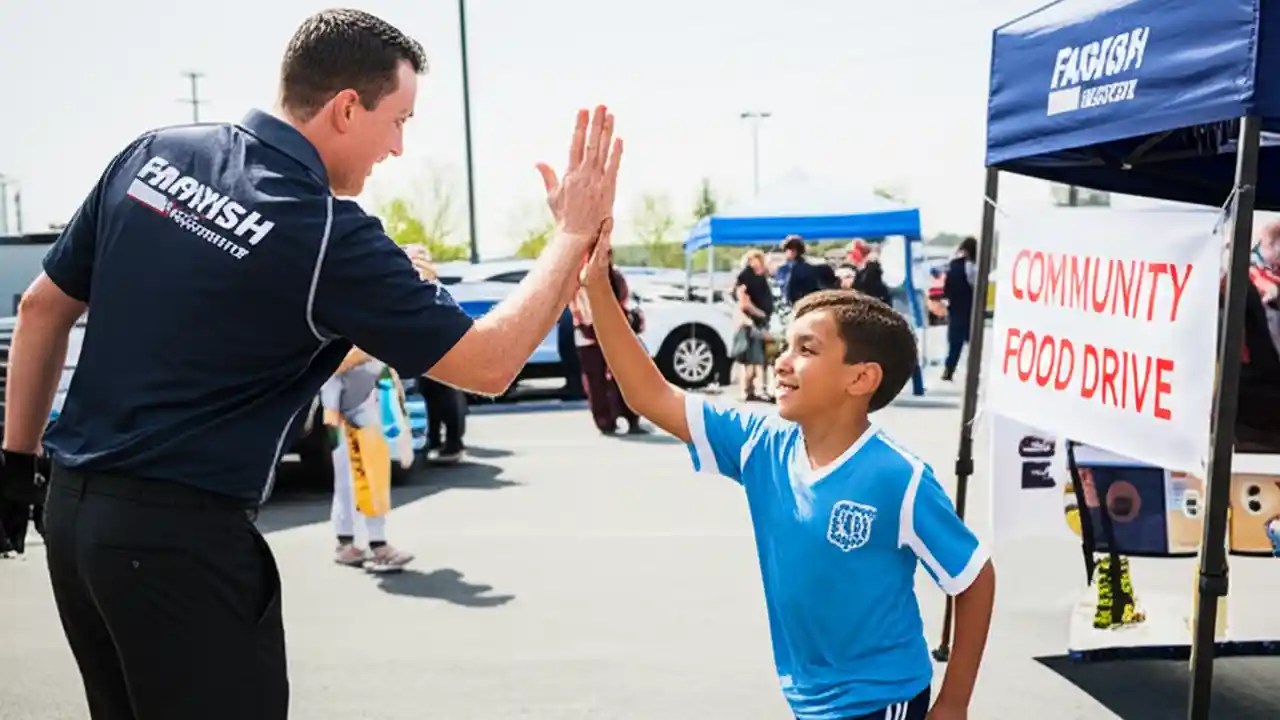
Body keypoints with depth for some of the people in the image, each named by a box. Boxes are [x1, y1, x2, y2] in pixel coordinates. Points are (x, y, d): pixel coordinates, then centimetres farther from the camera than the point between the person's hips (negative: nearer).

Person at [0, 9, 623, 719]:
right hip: (180, 536, -7)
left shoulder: (151, 154, 2)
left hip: (72, 507, 8)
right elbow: (488, 364, -13)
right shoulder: (329, 237, -18)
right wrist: (576, 232, -5)